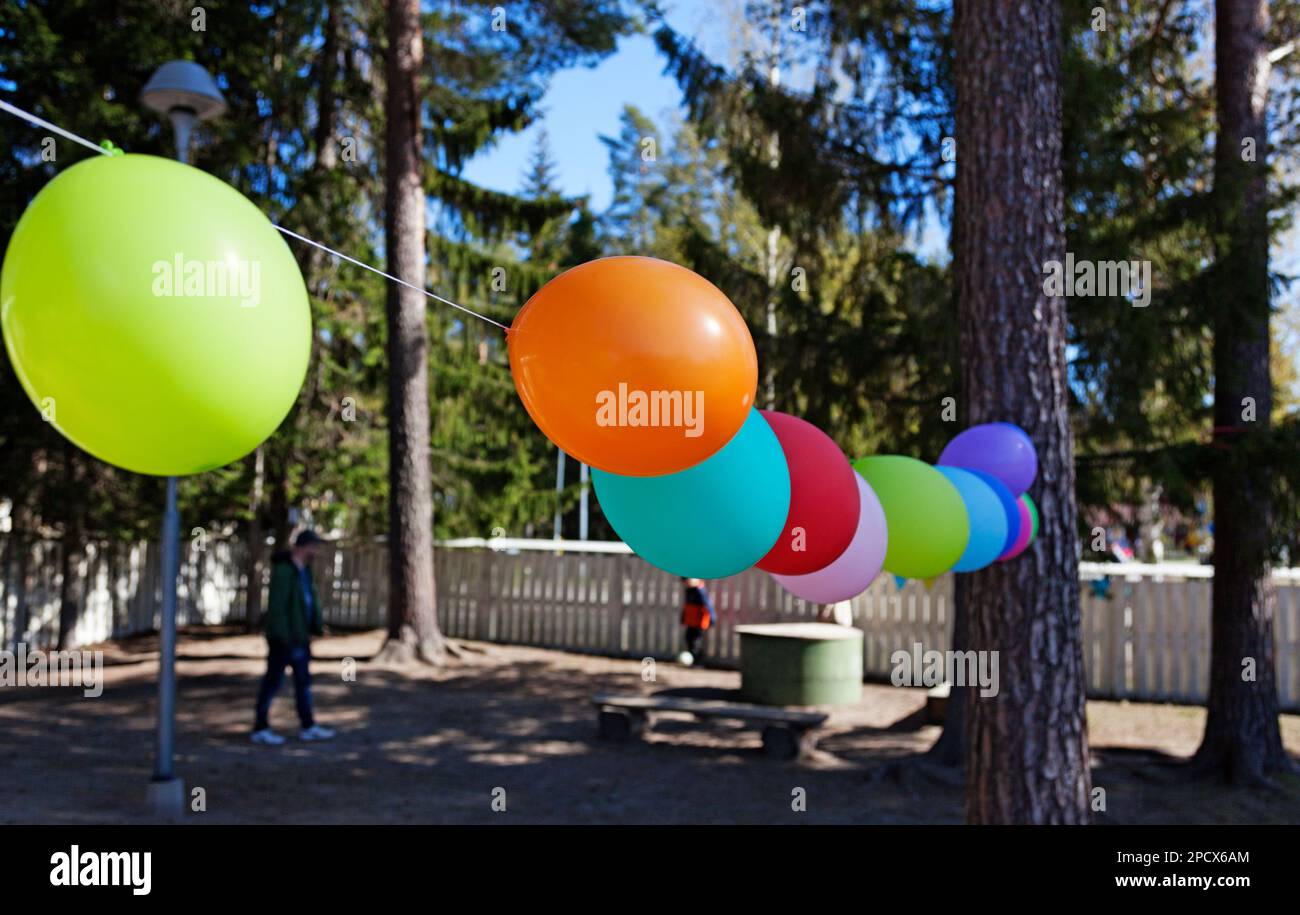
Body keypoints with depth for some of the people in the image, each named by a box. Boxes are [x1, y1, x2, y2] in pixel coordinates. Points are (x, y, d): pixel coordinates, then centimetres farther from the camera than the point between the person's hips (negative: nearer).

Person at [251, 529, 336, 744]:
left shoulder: (304, 570, 10)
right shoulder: (283, 570, -18)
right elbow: (276, 605, -22)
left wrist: (317, 626, 4)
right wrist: (282, 636, -23)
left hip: (300, 635, 9)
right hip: (283, 636, -9)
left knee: (303, 679, 11)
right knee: (273, 680, 0)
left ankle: (308, 727, 18)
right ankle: (260, 729, 10)